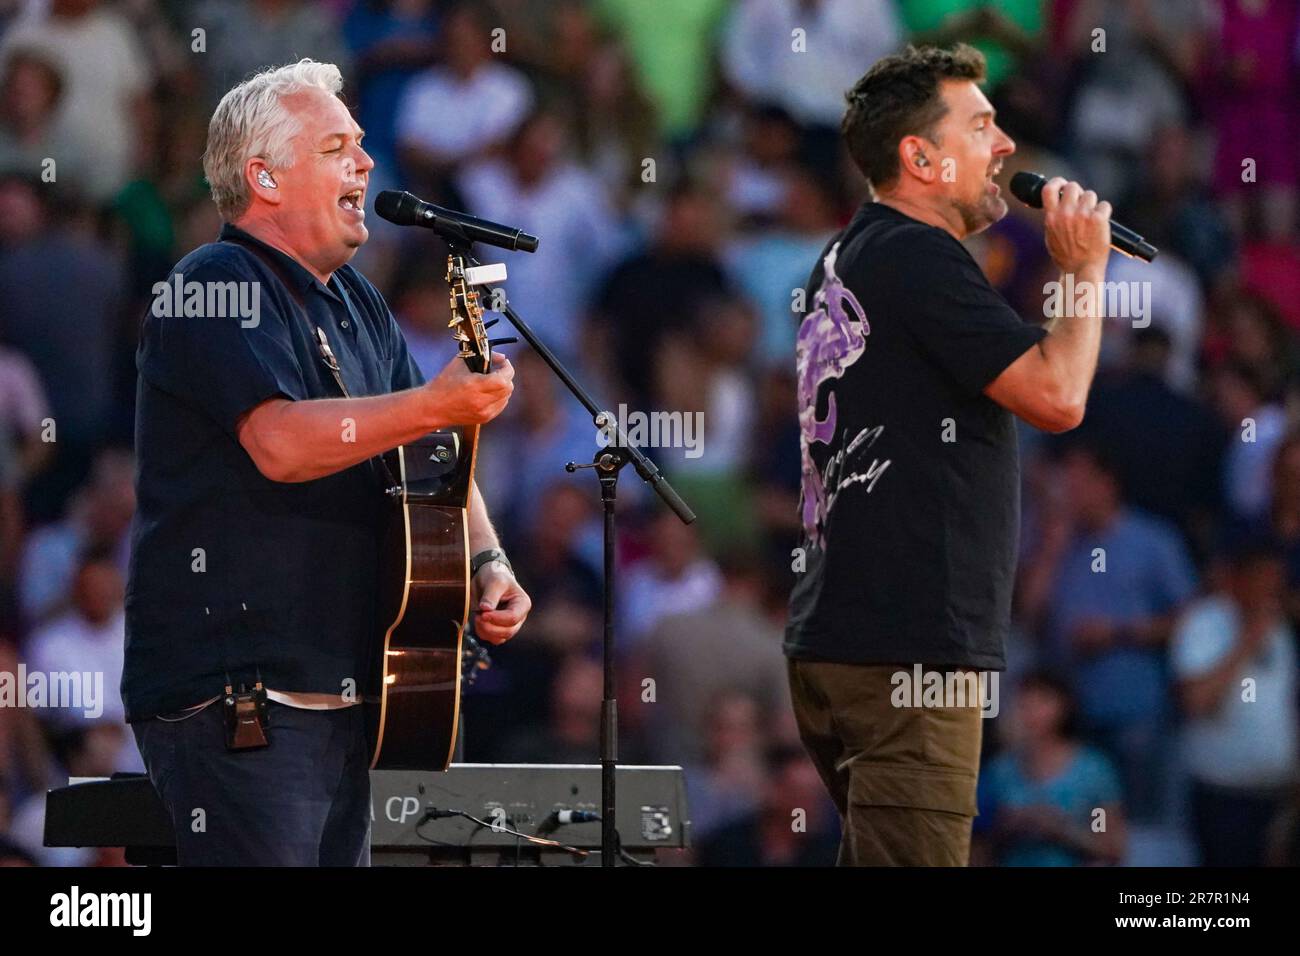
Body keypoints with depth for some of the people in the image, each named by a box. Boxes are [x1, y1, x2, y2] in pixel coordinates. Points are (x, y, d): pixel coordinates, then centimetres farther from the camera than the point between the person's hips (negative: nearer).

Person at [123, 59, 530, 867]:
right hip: (233, 695, -9)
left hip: (340, 694, 9)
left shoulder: (357, 305, 19)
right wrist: (436, 406, -31)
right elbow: (280, 443, -24)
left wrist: (487, 564, 3)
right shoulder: (217, 286, -9)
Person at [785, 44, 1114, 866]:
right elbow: (1056, 396, -17)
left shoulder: (848, 259, 19)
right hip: (907, 646, -11)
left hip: (835, 642, 11)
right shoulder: (917, 258, -12)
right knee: (916, 858, -13)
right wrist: (1085, 271, -4)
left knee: (877, 858, 13)